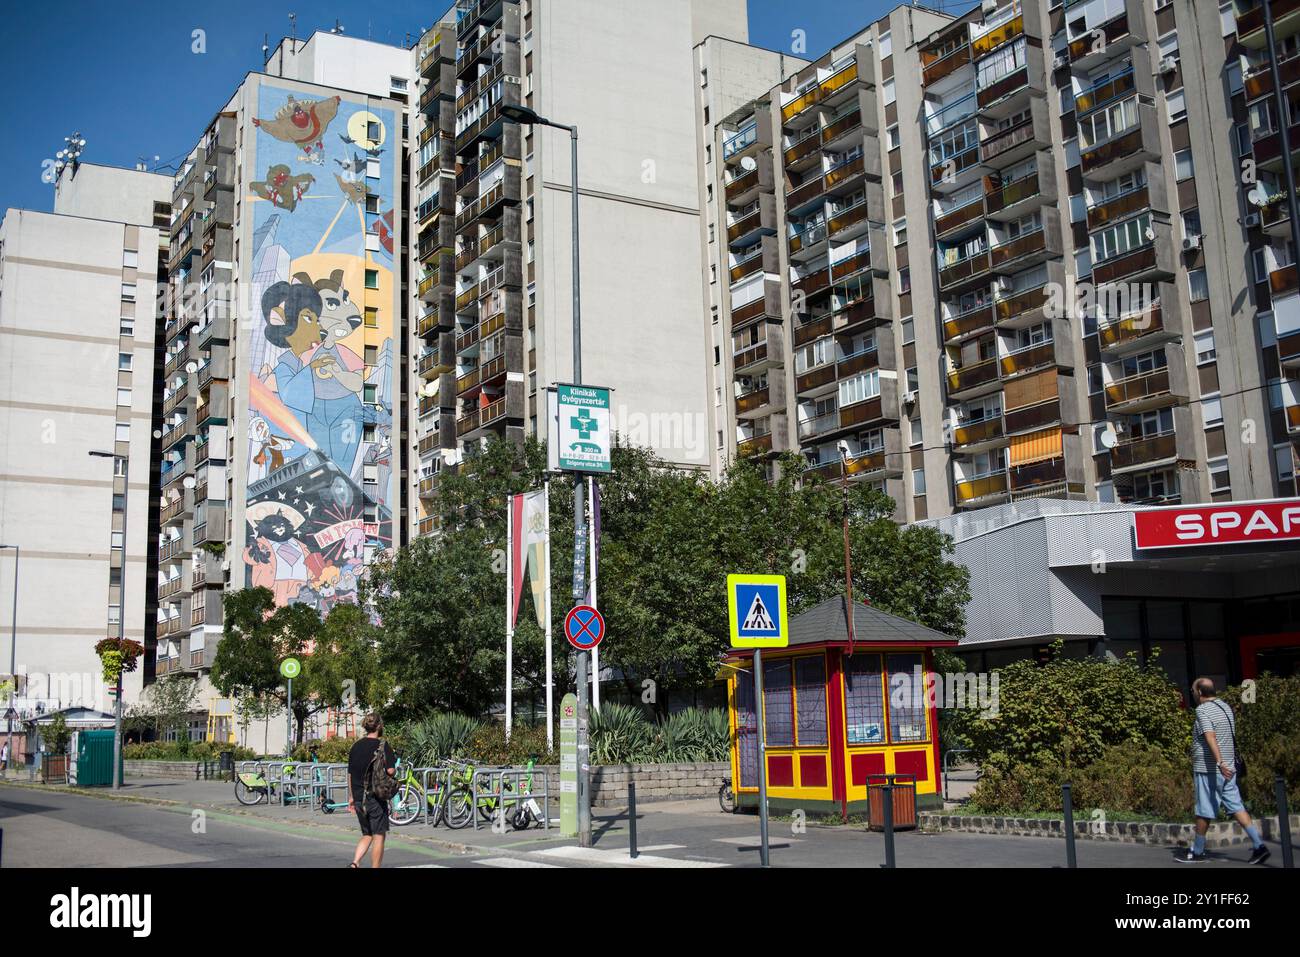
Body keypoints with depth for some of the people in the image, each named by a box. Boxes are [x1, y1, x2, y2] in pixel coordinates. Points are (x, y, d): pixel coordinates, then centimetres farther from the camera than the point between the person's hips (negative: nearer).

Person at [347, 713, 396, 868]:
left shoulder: (356, 746, 9)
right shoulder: (382, 745, -8)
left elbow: (350, 774, 12)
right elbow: (390, 770, -16)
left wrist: (351, 797, 19)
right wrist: (396, 768, 7)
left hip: (358, 798, 6)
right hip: (376, 797, -6)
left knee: (367, 835, 17)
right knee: (378, 836, 4)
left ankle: (354, 863, -2)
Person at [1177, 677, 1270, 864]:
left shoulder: (1203, 710, -13)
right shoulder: (1225, 707, 13)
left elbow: (1210, 737, -26)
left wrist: (1219, 762, -37)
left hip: (1208, 769, -8)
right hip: (1228, 768, 8)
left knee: (1204, 811, 2)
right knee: (1236, 806, 7)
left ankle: (1197, 852, 12)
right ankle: (1259, 844, -3)